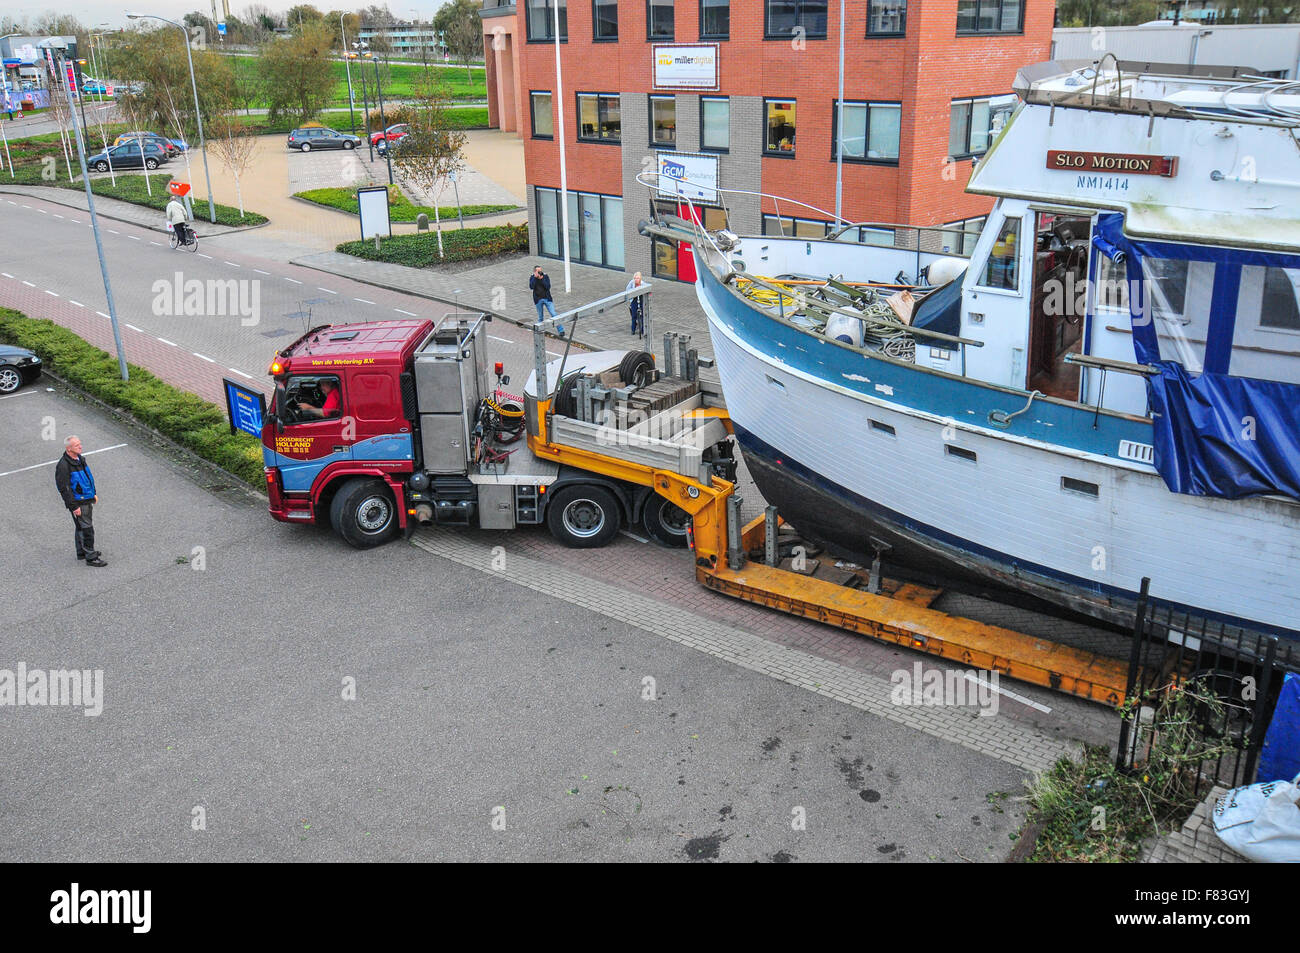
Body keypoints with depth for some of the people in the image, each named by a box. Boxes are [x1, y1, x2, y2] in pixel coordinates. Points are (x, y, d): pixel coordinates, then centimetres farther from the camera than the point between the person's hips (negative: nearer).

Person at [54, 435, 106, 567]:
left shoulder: (80, 458, 5)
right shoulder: (63, 465, -24)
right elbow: (64, 488, -23)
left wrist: (93, 494, 22)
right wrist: (74, 506, -21)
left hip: (87, 500, 9)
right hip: (77, 502, -9)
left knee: (81, 527, 21)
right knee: (87, 529, -6)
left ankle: (82, 552, 34)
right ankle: (91, 557, 1)